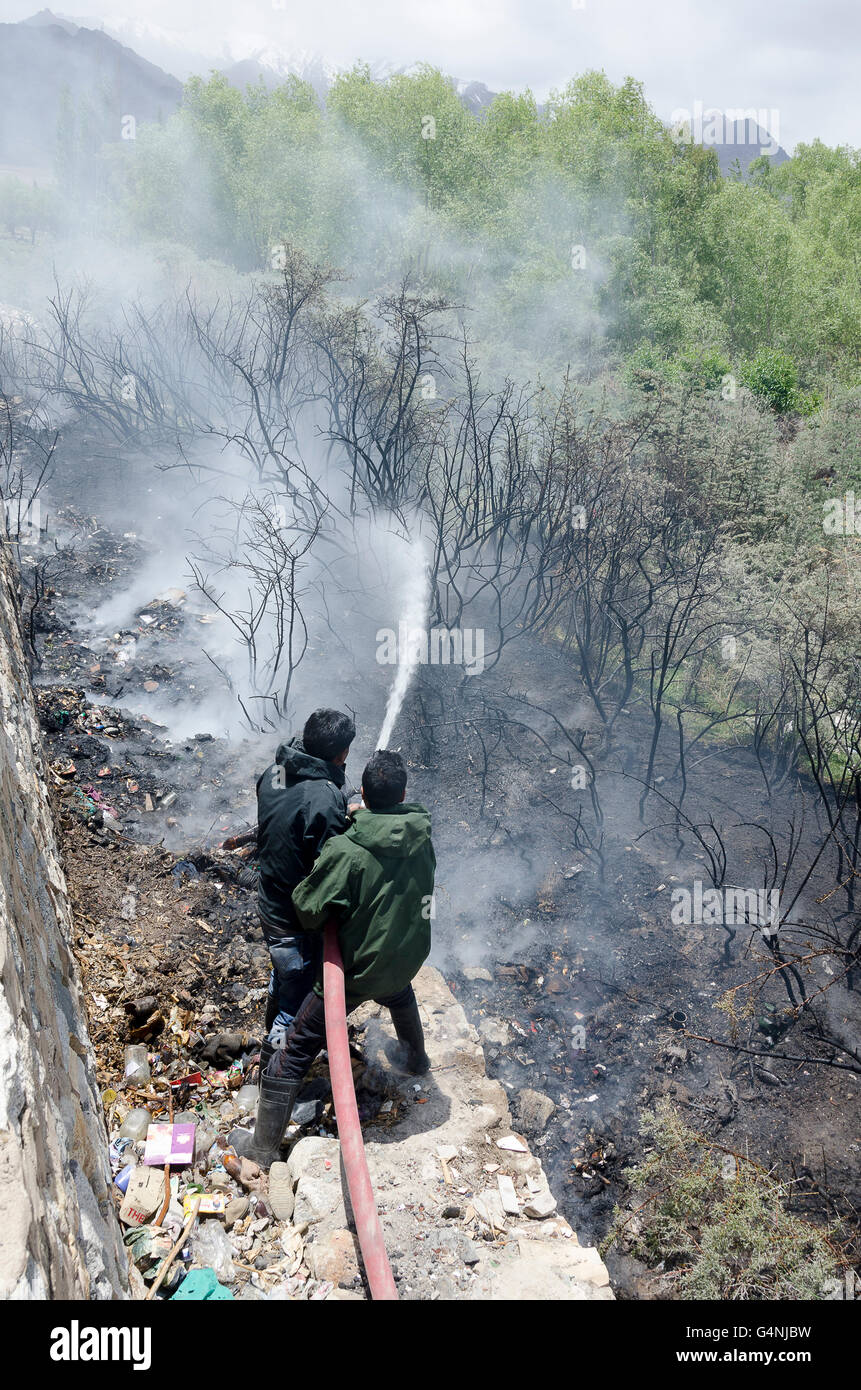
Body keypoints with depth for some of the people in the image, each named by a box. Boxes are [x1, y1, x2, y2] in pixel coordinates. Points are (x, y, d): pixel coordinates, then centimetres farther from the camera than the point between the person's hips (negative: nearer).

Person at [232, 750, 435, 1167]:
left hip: (356, 969, -6)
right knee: (399, 995, 42)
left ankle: (263, 1146, 18)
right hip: (408, 958, 6)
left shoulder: (346, 851, -28)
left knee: (297, 1050, 7)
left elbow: (309, 911, -20)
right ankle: (416, 1055, 67)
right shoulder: (421, 838, -11)